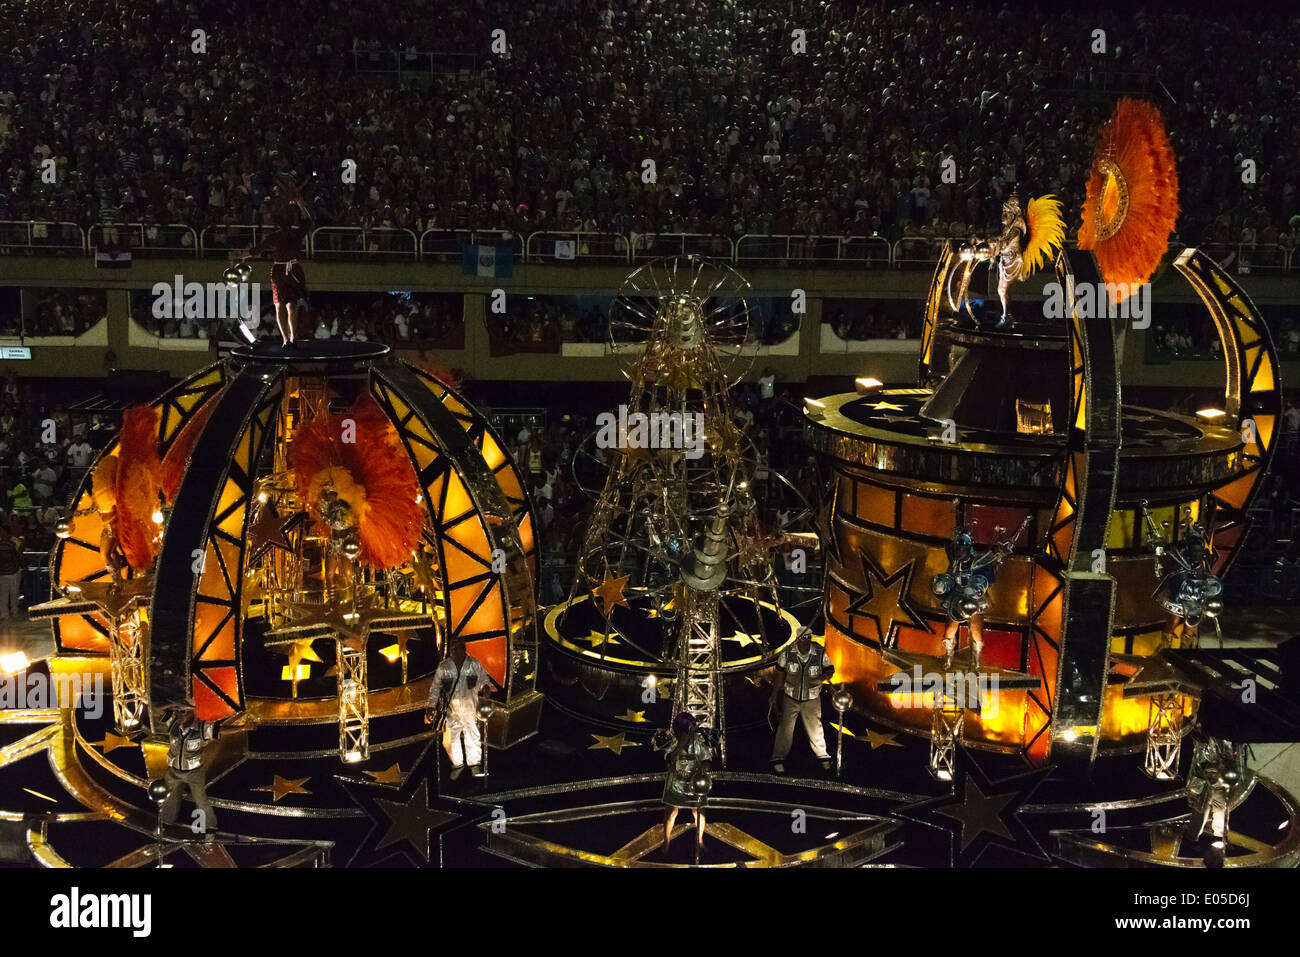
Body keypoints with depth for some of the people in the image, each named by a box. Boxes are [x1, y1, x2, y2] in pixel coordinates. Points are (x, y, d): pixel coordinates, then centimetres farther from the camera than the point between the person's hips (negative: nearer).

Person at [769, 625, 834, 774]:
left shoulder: (820, 653, -11)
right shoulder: (787, 654, -12)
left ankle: (823, 756, 25)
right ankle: (778, 758, 11)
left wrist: (823, 677, -27)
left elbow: (830, 670, -3)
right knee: (785, 727, 1)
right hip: (790, 697, -1)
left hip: (811, 699, 1)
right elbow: (780, 676, -2)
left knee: (815, 727, 8)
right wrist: (774, 696, 3)